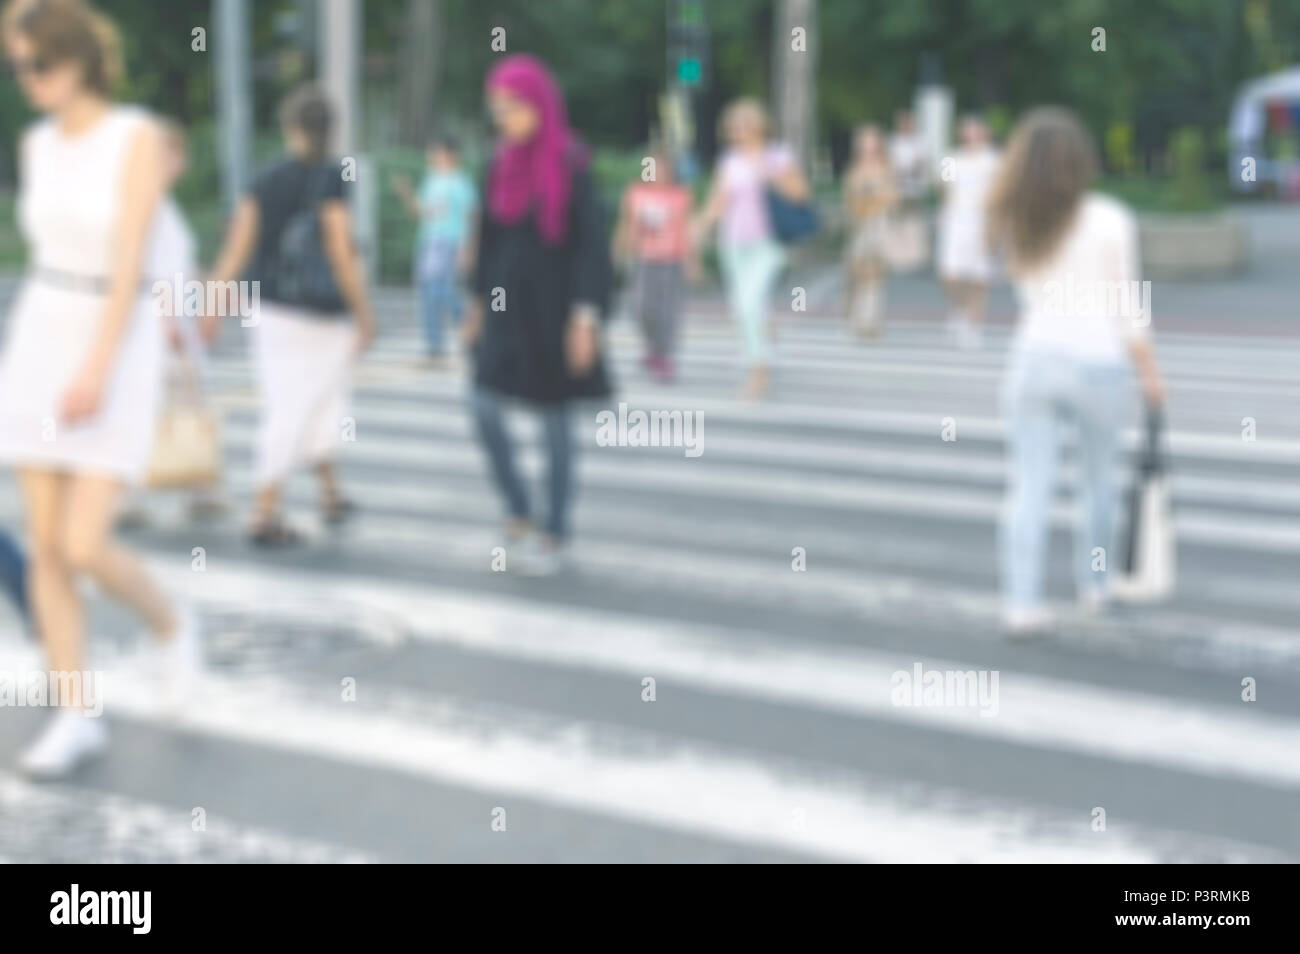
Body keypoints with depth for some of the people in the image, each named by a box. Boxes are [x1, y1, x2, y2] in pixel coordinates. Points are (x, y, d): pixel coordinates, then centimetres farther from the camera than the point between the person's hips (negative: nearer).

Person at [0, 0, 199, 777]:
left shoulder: (139, 137, -12)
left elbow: (130, 261, -19)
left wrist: (97, 370, -25)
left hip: (116, 353, -6)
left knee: (85, 548, -12)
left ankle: (171, 623, 19)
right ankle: (78, 719, 9)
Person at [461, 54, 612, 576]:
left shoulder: (570, 166, -11)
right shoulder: (502, 164, 5)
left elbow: (593, 242, -13)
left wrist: (586, 316, -19)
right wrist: (479, 303, 14)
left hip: (552, 309, -5)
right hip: (507, 304, 5)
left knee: (555, 420, 4)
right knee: (484, 405, -7)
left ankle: (555, 533, 15)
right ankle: (517, 514, 9)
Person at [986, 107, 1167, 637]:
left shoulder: (1014, 225, 1)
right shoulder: (1109, 222, -10)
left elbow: (1029, 293, 8)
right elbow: (1127, 305, -7)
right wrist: (1149, 372, 3)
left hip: (1034, 359, 2)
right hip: (1096, 362, -2)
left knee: (1029, 488, 3)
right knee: (1098, 479, 18)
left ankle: (1021, 602, -3)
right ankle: (1094, 584, 31)